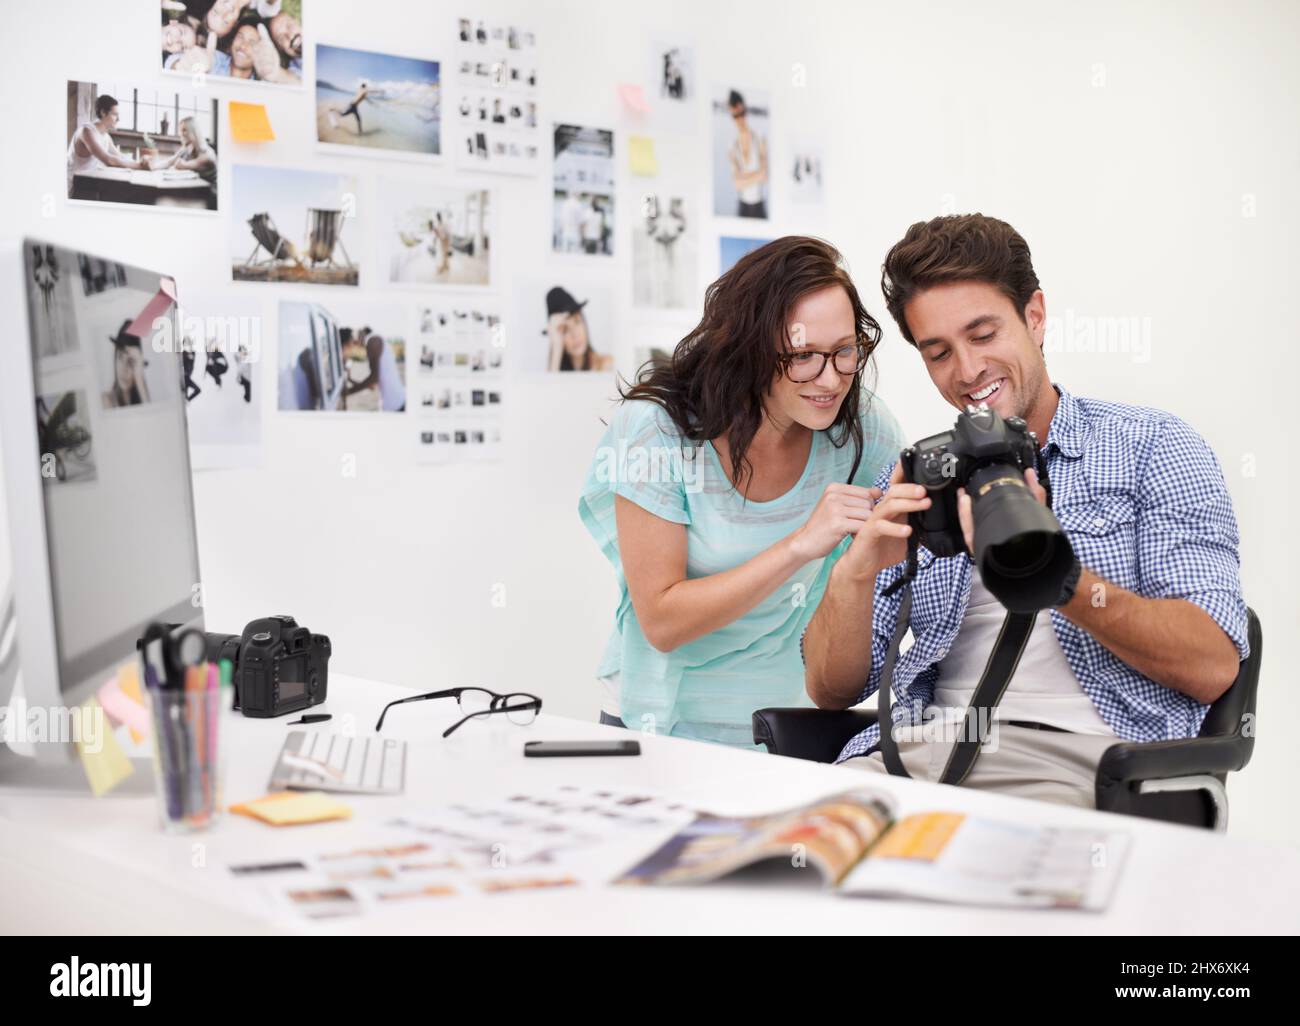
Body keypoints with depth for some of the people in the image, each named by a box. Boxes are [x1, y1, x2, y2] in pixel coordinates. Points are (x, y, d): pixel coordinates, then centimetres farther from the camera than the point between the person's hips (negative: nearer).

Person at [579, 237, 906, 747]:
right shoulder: (656, 428, -16)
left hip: (794, 713, 3)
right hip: (665, 725, -3)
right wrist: (798, 547, -28)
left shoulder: (864, 427, -8)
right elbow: (660, 623, -19)